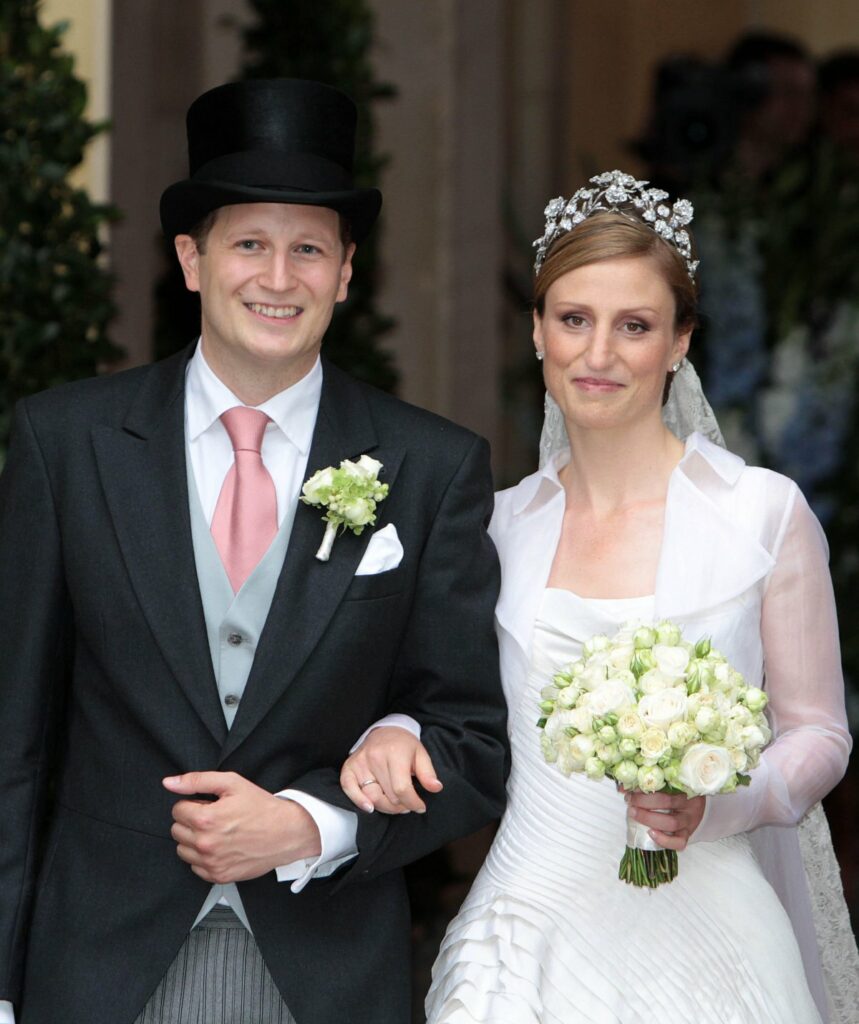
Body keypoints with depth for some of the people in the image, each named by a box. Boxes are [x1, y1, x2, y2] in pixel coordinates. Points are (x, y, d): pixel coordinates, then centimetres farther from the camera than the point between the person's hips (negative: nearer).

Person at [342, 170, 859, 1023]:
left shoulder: (765, 515, -4)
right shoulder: (502, 523, 6)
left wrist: (712, 805, -15)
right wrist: (396, 736, -6)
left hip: (700, 941, -2)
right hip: (531, 915, 2)